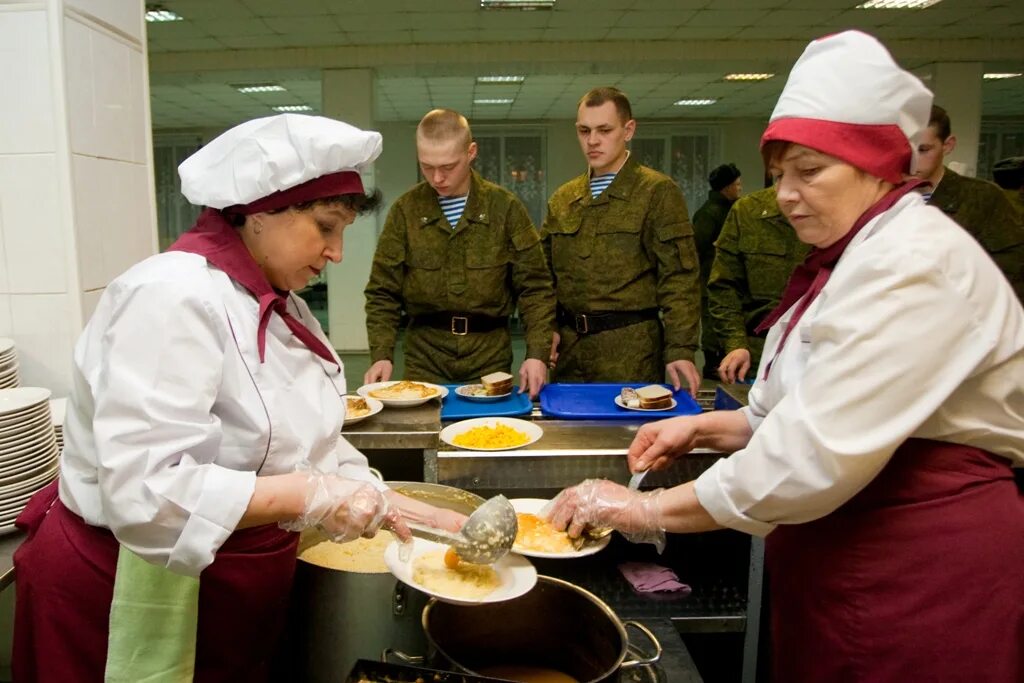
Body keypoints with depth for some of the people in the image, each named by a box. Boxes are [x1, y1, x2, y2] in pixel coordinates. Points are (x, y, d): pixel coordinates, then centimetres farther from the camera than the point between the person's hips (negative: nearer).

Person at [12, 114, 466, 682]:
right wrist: (306, 496, -33)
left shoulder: (279, 304, 4)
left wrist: (395, 507, -3)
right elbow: (142, 491, -32)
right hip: (140, 589, -8)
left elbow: (310, 444, 6)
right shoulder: (172, 299, -25)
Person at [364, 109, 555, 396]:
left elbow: (534, 288, -2)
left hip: (490, 354, 0)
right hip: (425, 355, 1)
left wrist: (537, 353, -12)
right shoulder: (406, 209, -2)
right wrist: (382, 354, -11)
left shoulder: (505, 207, -4)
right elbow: (383, 292, 1)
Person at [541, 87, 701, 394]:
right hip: (569, 350, 5)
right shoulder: (562, 199, 11)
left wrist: (680, 349, -15)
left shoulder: (658, 191, -4)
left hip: (631, 352, -4)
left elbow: (679, 279, -8)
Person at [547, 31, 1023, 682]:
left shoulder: (917, 266, -21)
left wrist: (651, 509, -22)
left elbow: (821, 453, -29)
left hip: (921, 583, -8)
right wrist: (706, 427, 2)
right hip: (840, 566, 9)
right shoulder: (852, 257, 11)